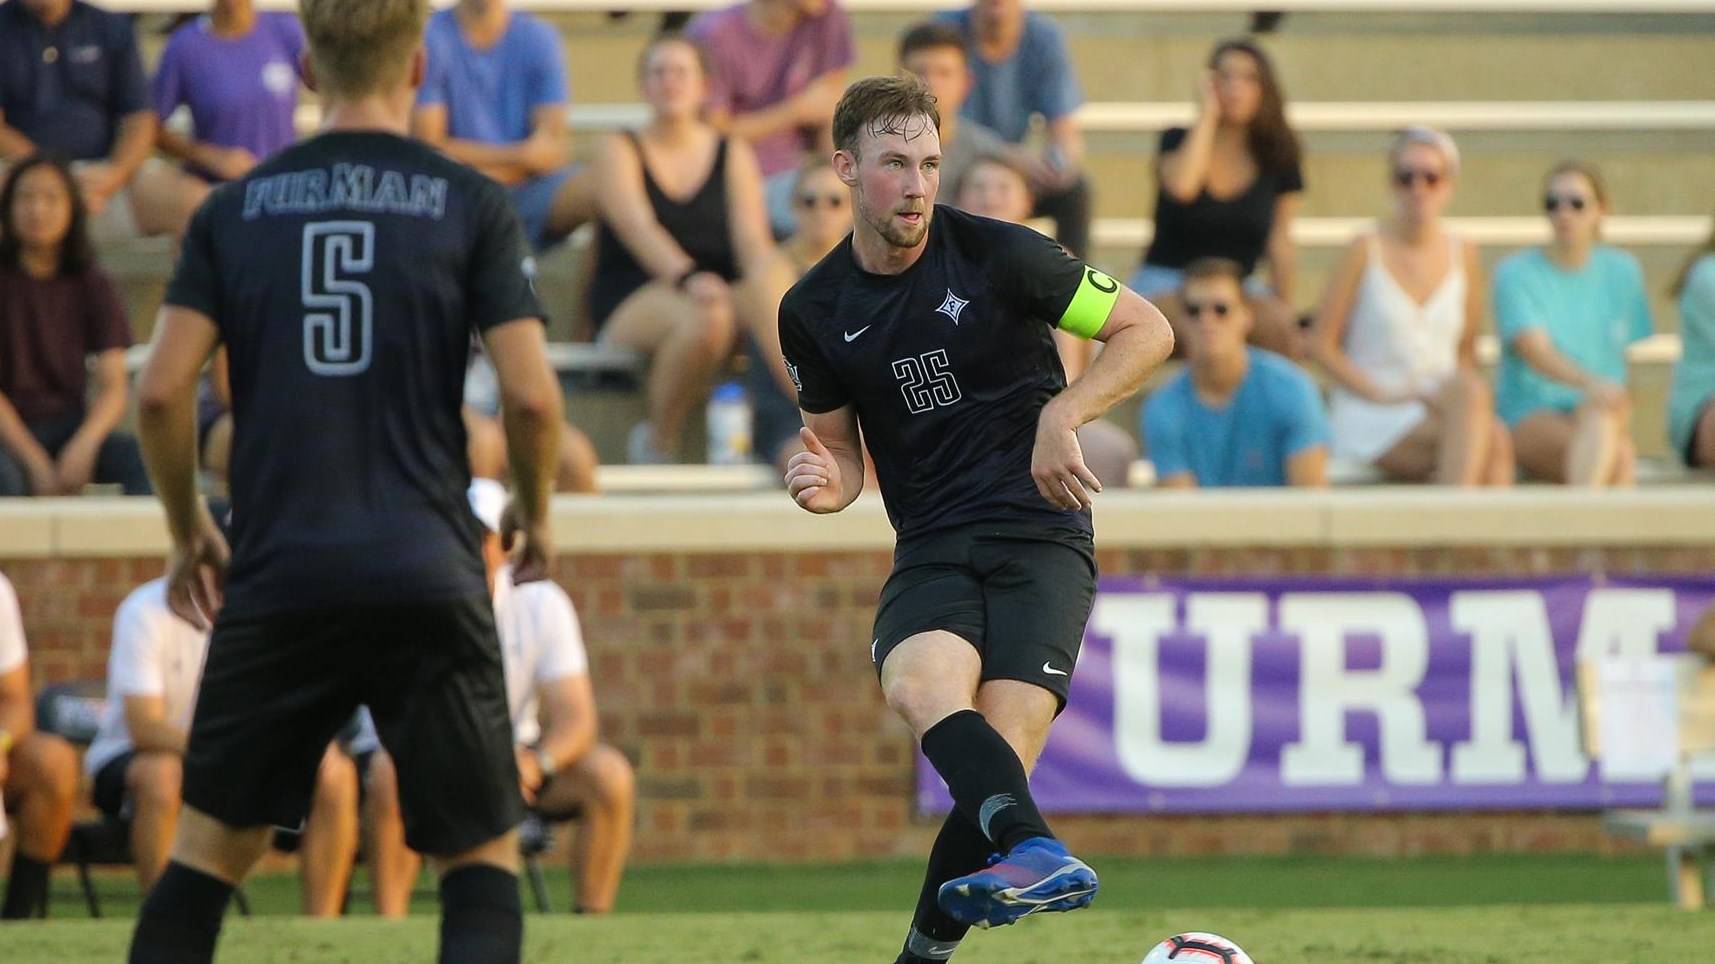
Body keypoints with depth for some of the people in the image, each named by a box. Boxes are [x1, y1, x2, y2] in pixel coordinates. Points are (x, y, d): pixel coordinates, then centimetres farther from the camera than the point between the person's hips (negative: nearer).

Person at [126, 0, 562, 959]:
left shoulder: (237, 207, 6)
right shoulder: (472, 205, 1)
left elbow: (162, 391, 0)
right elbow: (532, 394, -6)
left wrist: (189, 532, 15)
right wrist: (535, 517, 12)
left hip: (277, 578, 2)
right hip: (429, 579, -2)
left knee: (211, 846, 14)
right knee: (483, 855, 7)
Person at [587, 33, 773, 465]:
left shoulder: (732, 154, 15)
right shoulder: (620, 150, 5)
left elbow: (751, 236, 1)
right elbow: (639, 230, -12)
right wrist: (687, 277, -32)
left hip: (720, 288, 3)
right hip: (632, 298, -3)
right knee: (704, 317, -39)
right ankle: (658, 442, -19)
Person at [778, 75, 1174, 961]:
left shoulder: (998, 256, -3)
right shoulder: (814, 312, 8)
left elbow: (1147, 330, 3)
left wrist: (1062, 415, -11)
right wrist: (826, 483, -4)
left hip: (1039, 531, -2)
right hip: (930, 548, 3)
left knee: (1003, 752, -22)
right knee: (918, 685, -33)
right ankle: (1031, 848, -57)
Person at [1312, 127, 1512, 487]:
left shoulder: (1463, 254, 11)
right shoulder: (1366, 250, -1)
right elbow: (1323, 344, -2)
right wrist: (1383, 394, -13)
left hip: (1438, 409, 4)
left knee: (1496, 441, -33)